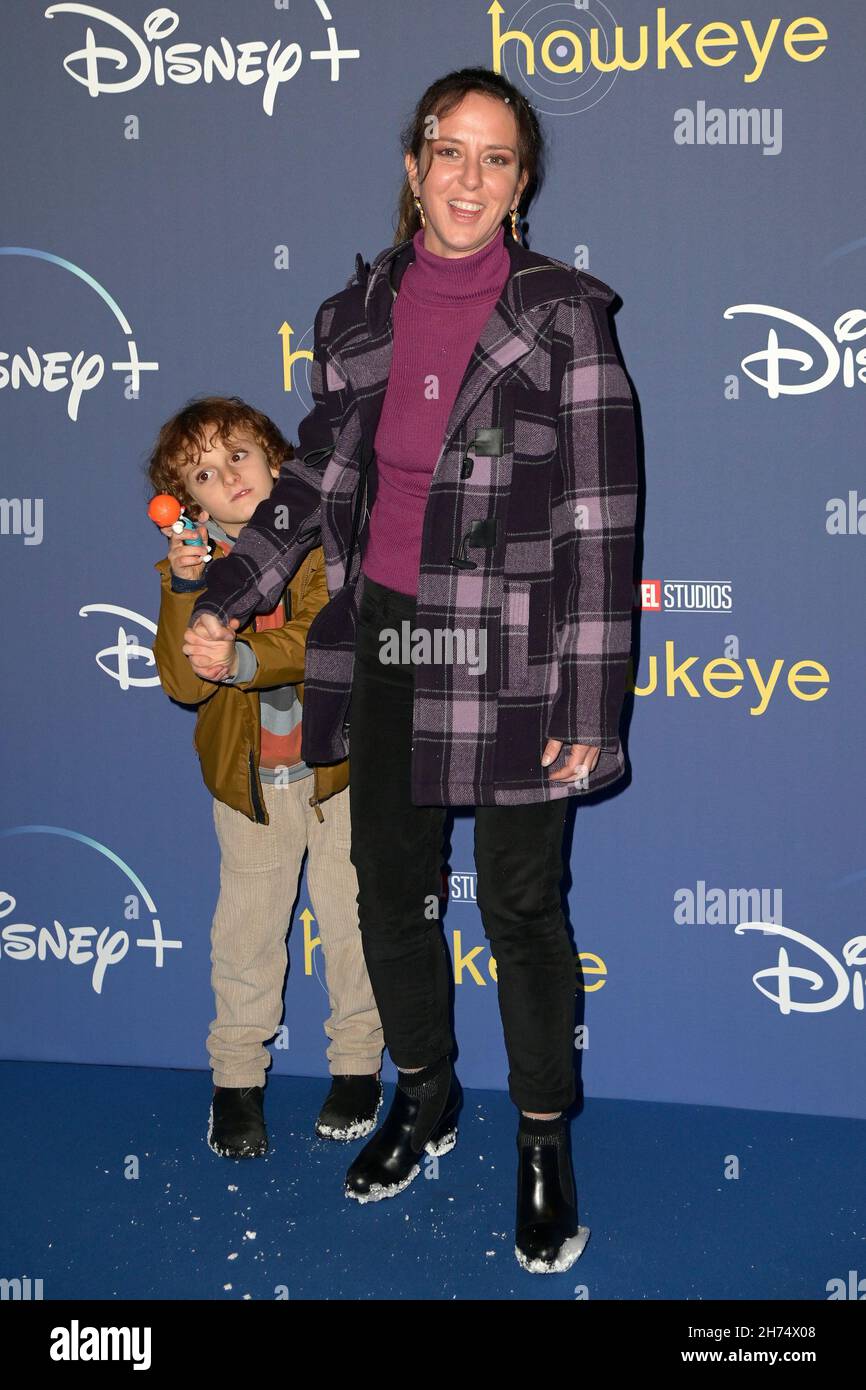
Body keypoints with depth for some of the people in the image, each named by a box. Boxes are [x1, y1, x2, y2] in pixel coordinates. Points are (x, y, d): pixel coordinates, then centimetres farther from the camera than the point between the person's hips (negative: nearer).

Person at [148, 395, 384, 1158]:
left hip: (337, 765, -1)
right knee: (247, 925, 8)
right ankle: (237, 1075, 22)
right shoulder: (187, 565, -2)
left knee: (349, 916, 8)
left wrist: (243, 659, -37)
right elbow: (183, 682, -13)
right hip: (248, 780, 2)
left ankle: (358, 1062, 26)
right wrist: (186, 590, -24)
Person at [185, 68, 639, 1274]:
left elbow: (600, 519, -10)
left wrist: (589, 705, -13)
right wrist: (222, 600, 4)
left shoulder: (564, 315, -8)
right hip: (386, 642, 5)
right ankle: (425, 1097, 38)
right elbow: (316, 477, 13)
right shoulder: (357, 313, 6)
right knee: (389, 887, 15)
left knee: (521, 903, 4)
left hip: (513, 658, -5)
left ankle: (545, 1142, 24)